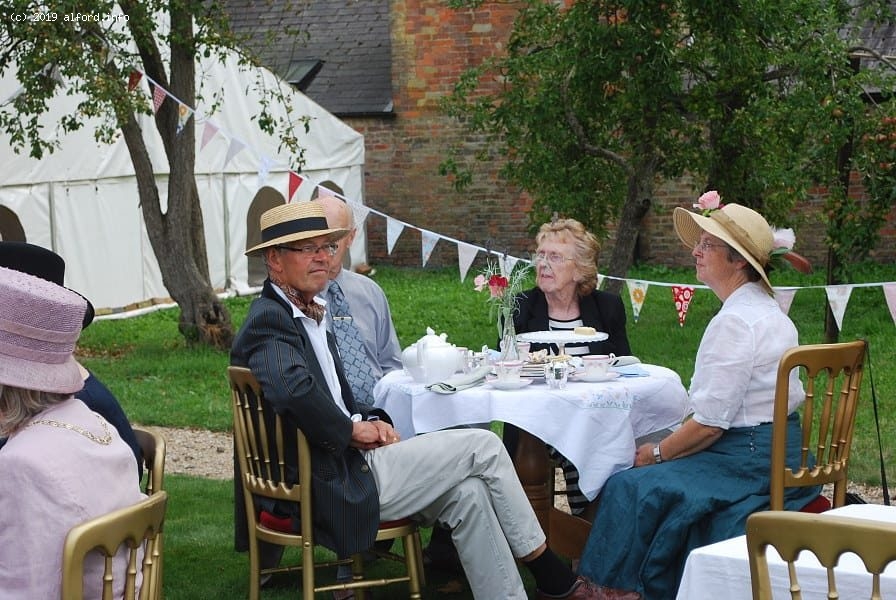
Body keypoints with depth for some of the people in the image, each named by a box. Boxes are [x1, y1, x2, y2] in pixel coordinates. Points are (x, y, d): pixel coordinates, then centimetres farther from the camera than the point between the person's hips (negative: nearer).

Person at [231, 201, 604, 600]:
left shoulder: (308, 316, 17)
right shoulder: (269, 320, -15)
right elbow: (294, 389, -35)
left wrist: (371, 421, 1)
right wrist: (350, 430, -18)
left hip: (344, 465, 9)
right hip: (334, 487, -9)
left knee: (467, 493, -2)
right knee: (482, 447, -6)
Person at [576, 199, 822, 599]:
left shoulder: (735, 321, -19)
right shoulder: (769, 312, 13)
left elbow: (710, 423, -21)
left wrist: (657, 453, -6)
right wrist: (667, 449, 14)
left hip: (746, 459, -10)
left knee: (630, 487, -9)